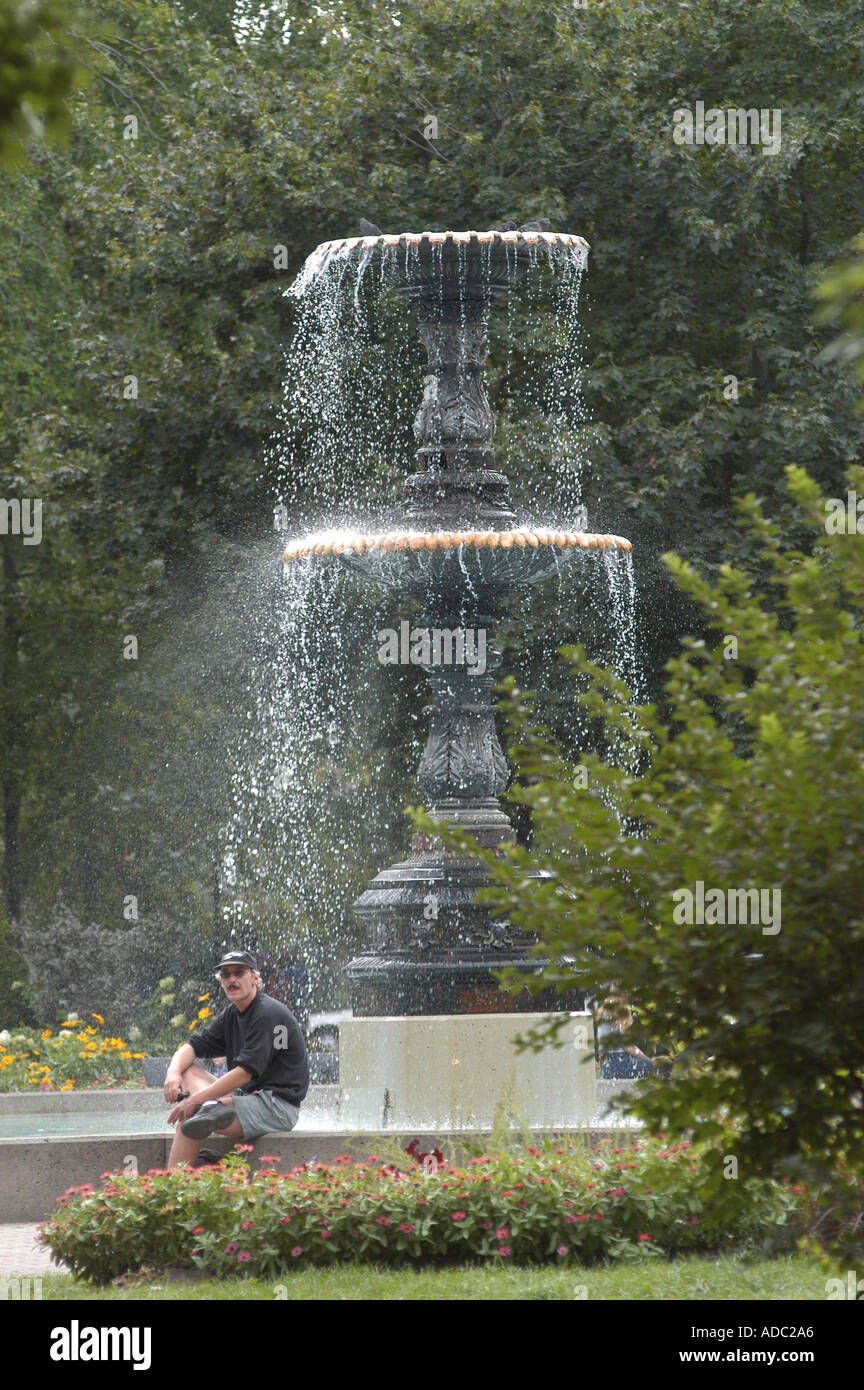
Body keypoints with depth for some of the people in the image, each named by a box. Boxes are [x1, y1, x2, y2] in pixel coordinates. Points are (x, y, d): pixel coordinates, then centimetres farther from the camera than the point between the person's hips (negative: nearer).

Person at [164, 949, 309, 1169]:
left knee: (186, 1117, -22)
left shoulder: (268, 1014, -15)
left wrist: (195, 1100, -22)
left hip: (278, 1106, -10)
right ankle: (211, 1108, -23)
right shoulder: (231, 1015, 15)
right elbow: (192, 1046, 12)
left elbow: (245, 1072, -22)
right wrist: (174, 1071, -13)